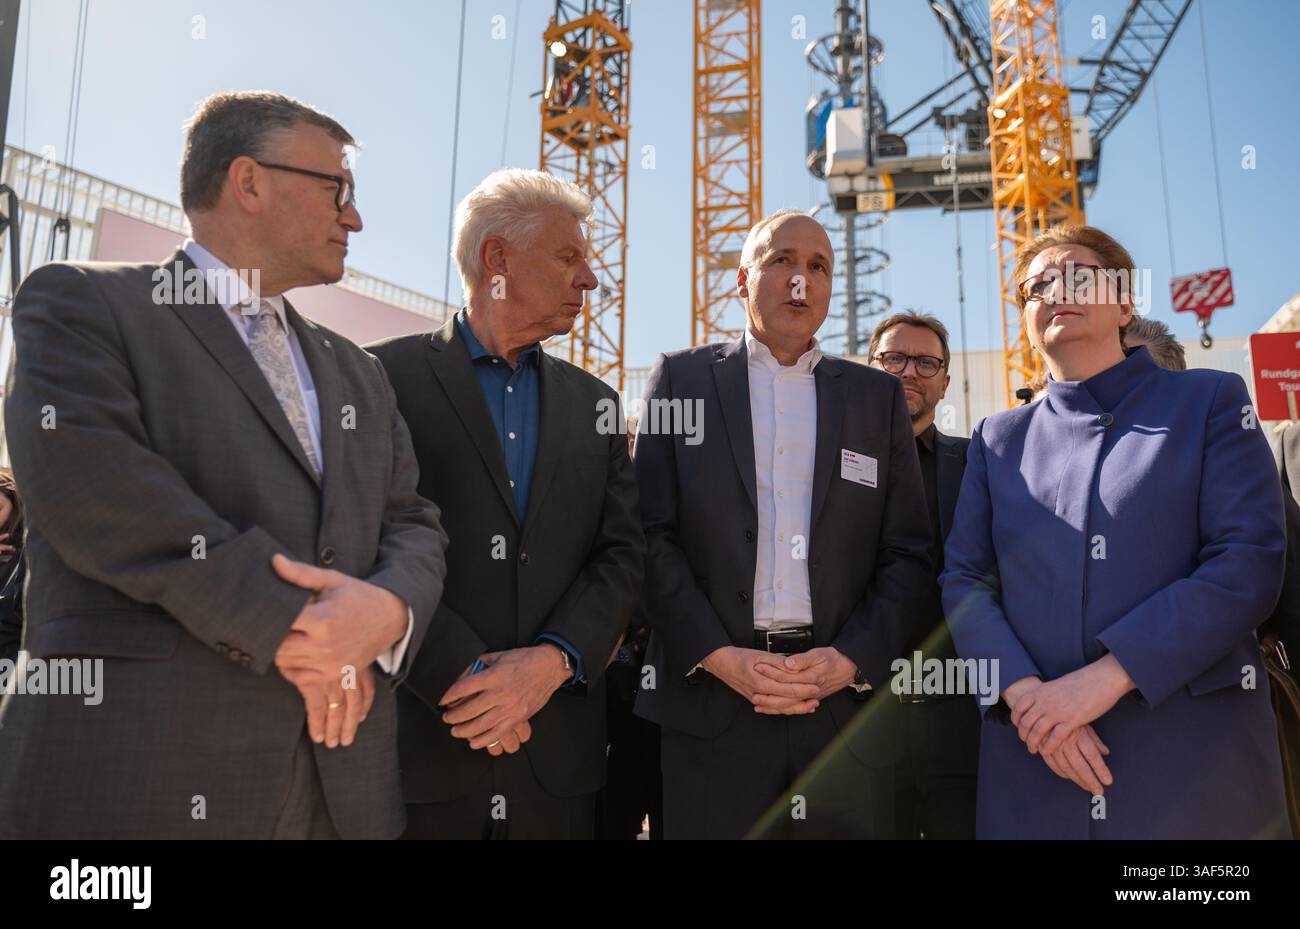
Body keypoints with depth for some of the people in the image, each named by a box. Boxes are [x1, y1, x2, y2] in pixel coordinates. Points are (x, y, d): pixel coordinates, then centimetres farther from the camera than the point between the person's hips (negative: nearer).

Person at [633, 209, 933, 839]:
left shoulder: (879, 396, 11)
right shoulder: (682, 378, 6)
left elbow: (907, 553, 7)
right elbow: (652, 535, -1)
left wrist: (852, 659, -7)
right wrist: (719, 657, -10)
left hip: (847, 696, 2)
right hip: (712, 698, -1)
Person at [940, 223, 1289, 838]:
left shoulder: (1210, 401, 4)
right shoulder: (998, 438, 10)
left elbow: (1250, 561, -7)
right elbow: (964, 579, 3)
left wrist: (1107, 676, -17)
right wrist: (1025, 692, -14)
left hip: (1195, 747, -1)